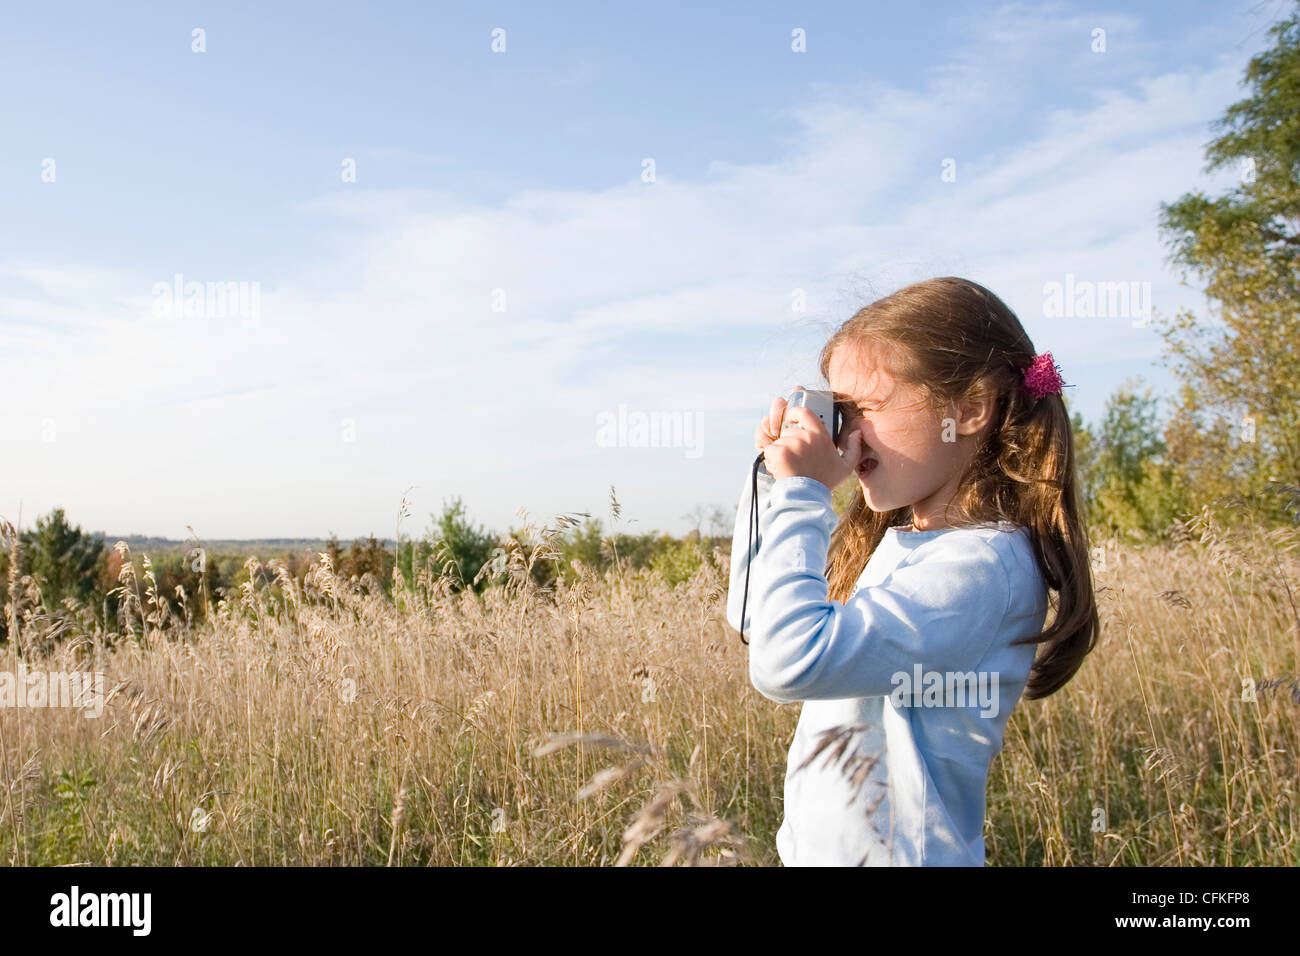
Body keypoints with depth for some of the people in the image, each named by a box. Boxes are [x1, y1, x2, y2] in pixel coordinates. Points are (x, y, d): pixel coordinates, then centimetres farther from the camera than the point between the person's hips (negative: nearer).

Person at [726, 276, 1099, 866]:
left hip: (893, 852, -8)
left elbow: (789, 664, -33)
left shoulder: (982, 563, -23)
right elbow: (754, 616, 13)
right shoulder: (892, 537, 3)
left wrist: (802, 493, -24)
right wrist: (775, 481, 2)